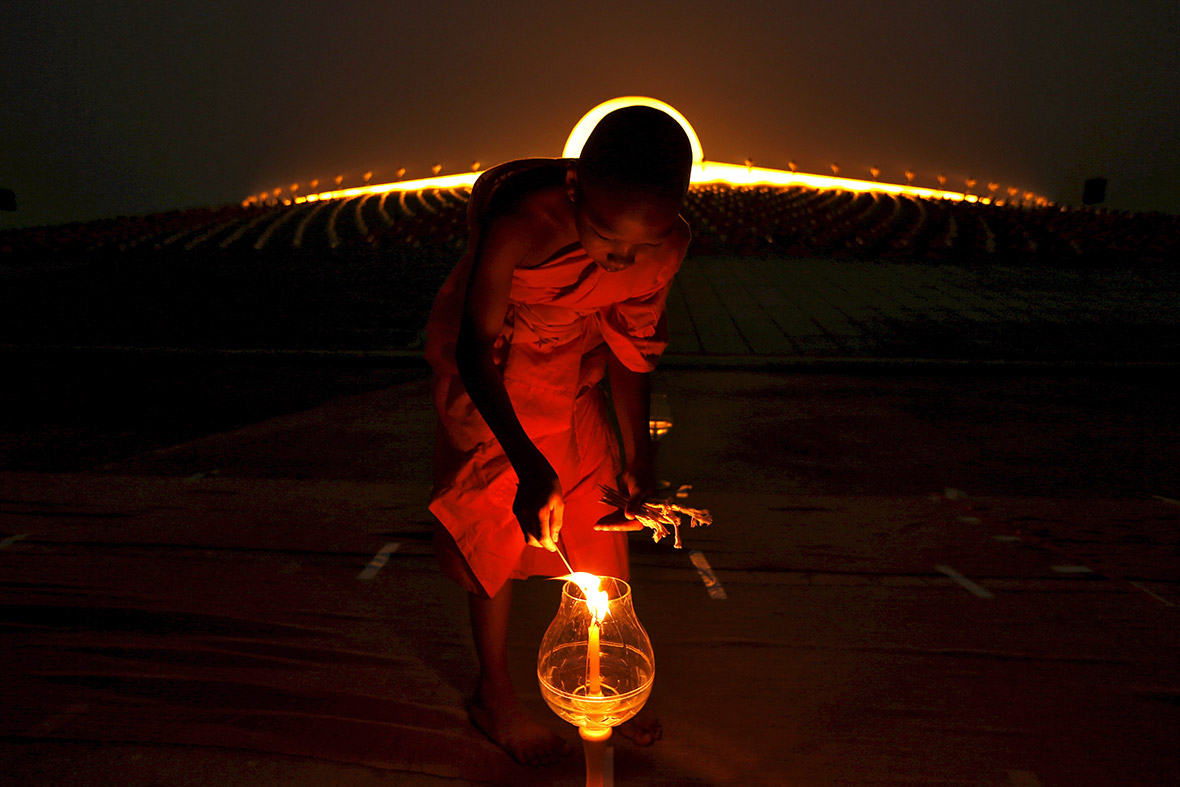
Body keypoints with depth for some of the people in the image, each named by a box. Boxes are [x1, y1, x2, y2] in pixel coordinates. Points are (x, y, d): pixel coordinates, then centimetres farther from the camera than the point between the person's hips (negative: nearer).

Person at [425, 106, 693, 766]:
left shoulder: (669, 243, -24)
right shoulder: (520, 225, -38)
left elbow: (631, 344, -7)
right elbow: (474, 352, -29)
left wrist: (638, 453, -6)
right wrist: (530, 467, -37)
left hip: (572, 374, 4)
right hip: (488, 377, -3)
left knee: (600, 522, 7)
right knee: (497, 531, 2)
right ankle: (496, 697, 25)